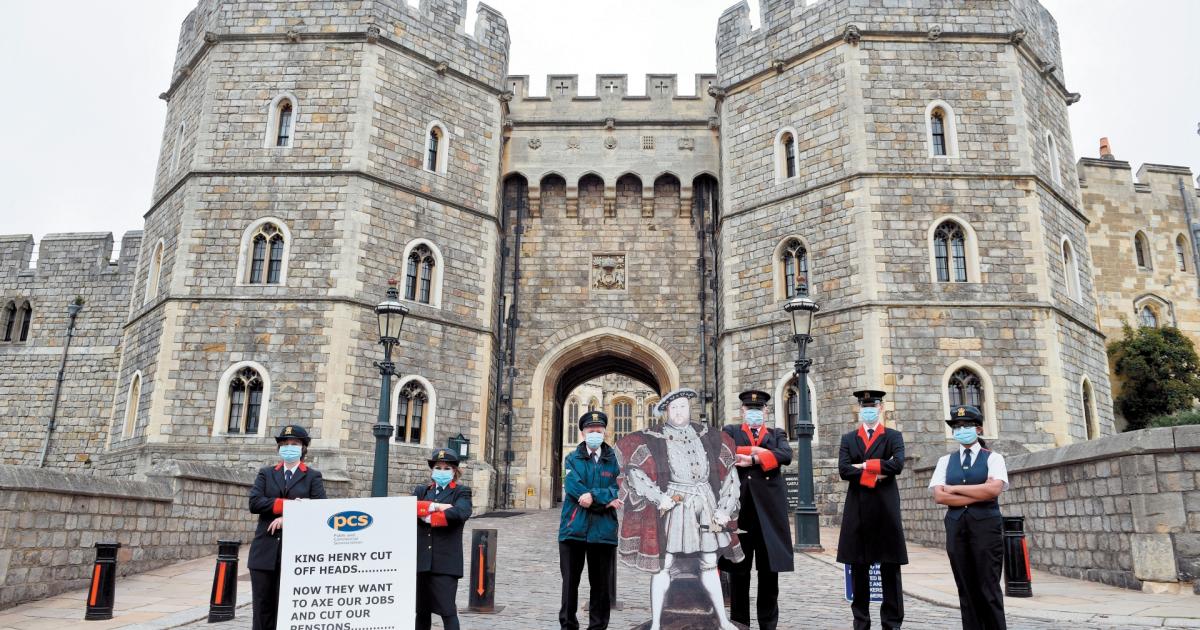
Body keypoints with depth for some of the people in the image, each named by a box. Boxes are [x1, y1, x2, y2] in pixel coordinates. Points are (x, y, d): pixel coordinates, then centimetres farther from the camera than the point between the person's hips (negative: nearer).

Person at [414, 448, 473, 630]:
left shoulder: (461, 492, 3)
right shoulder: (421, 490, 15)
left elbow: (460, 512, -18)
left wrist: (428, 517, -10)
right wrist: (435, 506, -15)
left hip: (446, 562, -4)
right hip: (421, 560, 4)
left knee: (447, 610, -7)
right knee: (422, 610, 12)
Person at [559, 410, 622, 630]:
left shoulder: (613, 460, 8)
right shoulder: (572, 458, 8)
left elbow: (617, 492, -3)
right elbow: (572, 487, -9)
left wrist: (593, 496, -17)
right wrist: (606, 500, -14)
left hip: (603, 529, 0)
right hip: (574, 527, 0)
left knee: (600, 583, 7)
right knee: (570, 580, 6)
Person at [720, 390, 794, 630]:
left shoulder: (777, 434, 16)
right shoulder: (730, 432, 13)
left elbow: (786, 455, -5)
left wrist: (752, 459, -12)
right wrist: (757, 451, -11)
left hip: (769, 509, 1)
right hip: (739, 508, -1)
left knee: (770, 570, 5)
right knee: (738, 570, 4)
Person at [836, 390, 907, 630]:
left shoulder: (894, 437, 6)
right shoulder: (848, 439, 12)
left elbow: (897, 464, -13)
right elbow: (844, 470, -4)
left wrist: (864, 465, -10)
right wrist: (874, 475, -11)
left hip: (886, 509, -2)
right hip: (857, 510, 2)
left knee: (890, 567, 2)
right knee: (858, 568, 7)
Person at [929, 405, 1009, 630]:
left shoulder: (993, 458, 4)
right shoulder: (945, 461, 11)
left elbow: (994, 489, -14)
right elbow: (939, 496, -2)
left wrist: (955, 488, -7)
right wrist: (979, 495, -9)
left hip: (986, 525, -3)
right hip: (956, 526, 3)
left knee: (989, 588, -1)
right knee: (966, 589, 6)